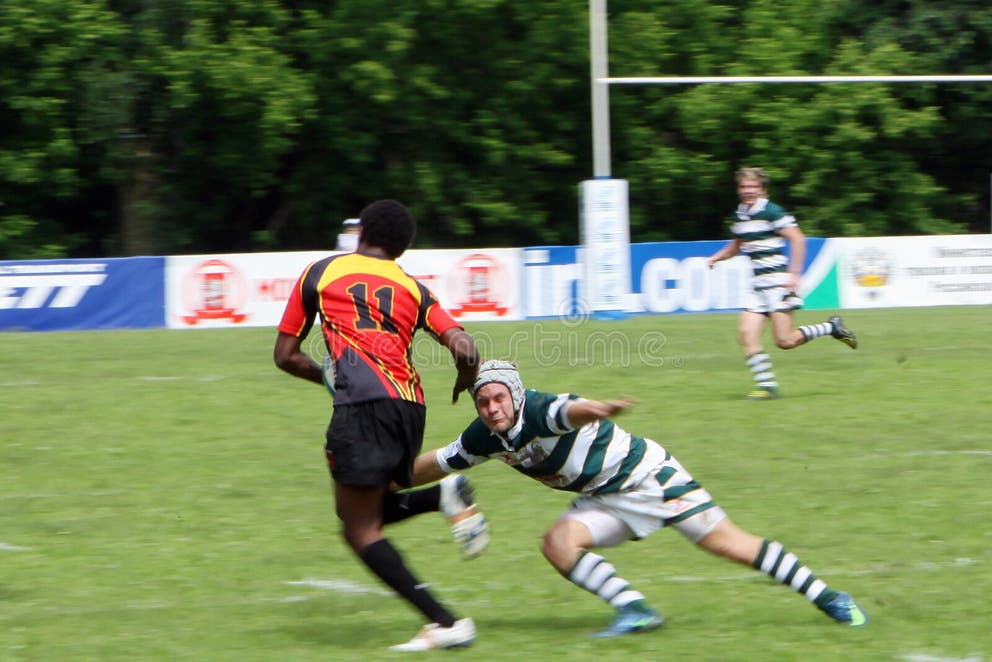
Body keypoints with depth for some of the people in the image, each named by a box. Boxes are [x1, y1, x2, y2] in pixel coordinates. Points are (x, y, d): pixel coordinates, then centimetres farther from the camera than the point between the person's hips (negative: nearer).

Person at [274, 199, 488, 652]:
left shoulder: (320, 274, 17)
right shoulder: (414, 289, 21)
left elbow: (285, 355, 20)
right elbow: (464, 349, 5)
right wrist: (465, 382, 27)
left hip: (362, 404, -5)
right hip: (410, 406, 5)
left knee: (360, 530, 0)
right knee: (371, 512, 23)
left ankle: (444, 622, -10)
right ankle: (445, 496, -3)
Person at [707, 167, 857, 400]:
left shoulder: (771, 212, -10)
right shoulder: (739, 216, 13)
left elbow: (798, 239, -12)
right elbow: (737, 245, 30)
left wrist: (794, 274, -17)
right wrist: (716, 257, 12)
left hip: (777, 280, -8)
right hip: (758, 283, 8)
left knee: (784, 341, -12)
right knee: (746, 334, -7)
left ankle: (832, 327, 9)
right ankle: (766, 385, -2)